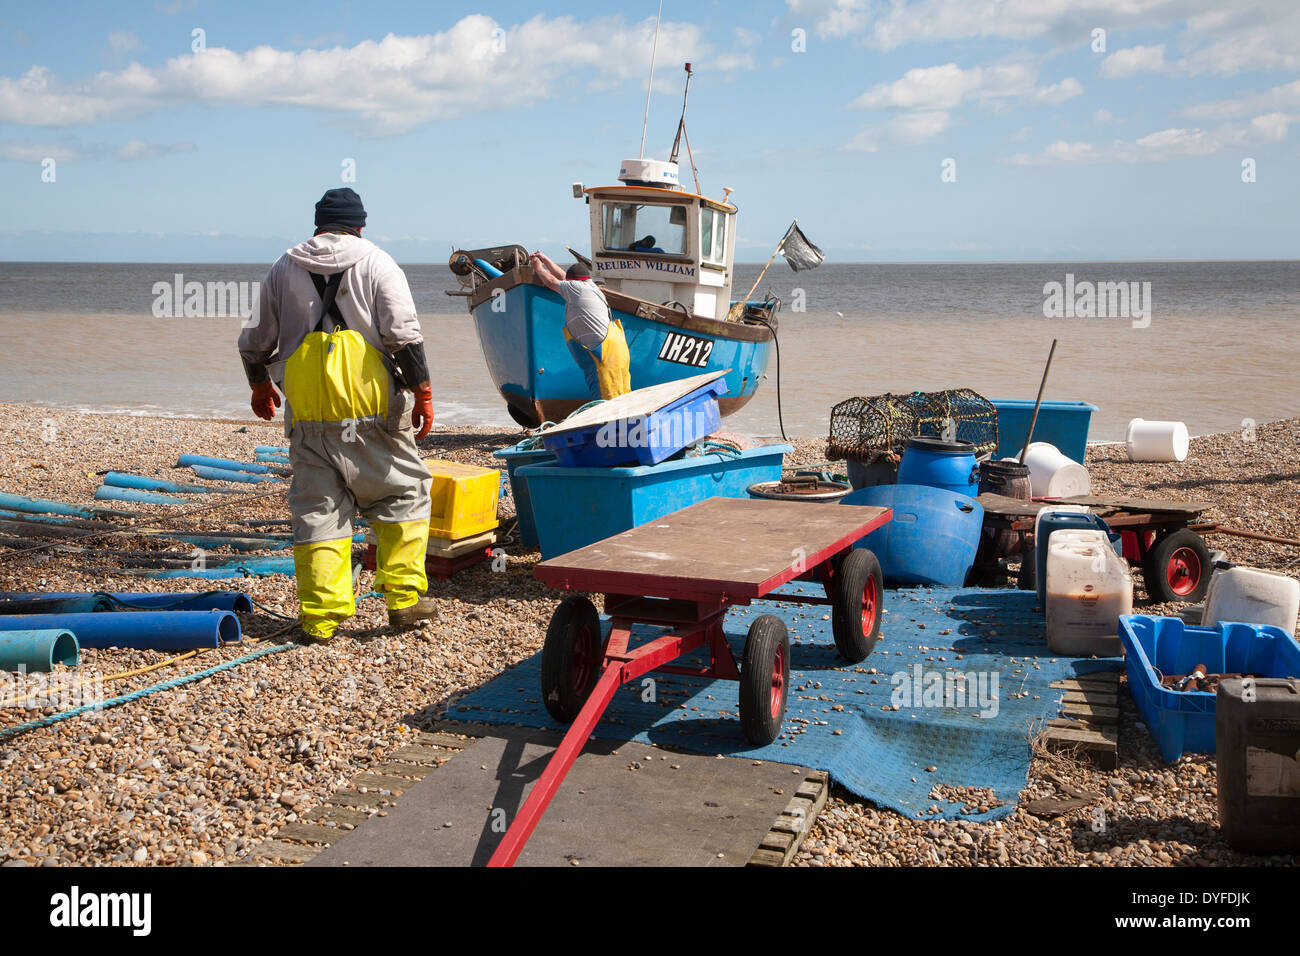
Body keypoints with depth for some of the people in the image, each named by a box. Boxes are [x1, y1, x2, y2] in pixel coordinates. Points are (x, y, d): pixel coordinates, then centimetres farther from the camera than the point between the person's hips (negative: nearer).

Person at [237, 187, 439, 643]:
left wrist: (259, 384, 35)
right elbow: (403, 334, -8)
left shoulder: (283, 268, 14)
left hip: (308, 413, 3)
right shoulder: (375, 262, 3)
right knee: (403, 492, 11)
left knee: (317, 506, 7)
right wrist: (421, 390, -4)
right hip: (371, 405, -3)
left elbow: (254, 340, 19)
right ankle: (404, 596, 9)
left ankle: (319, 615, 6)